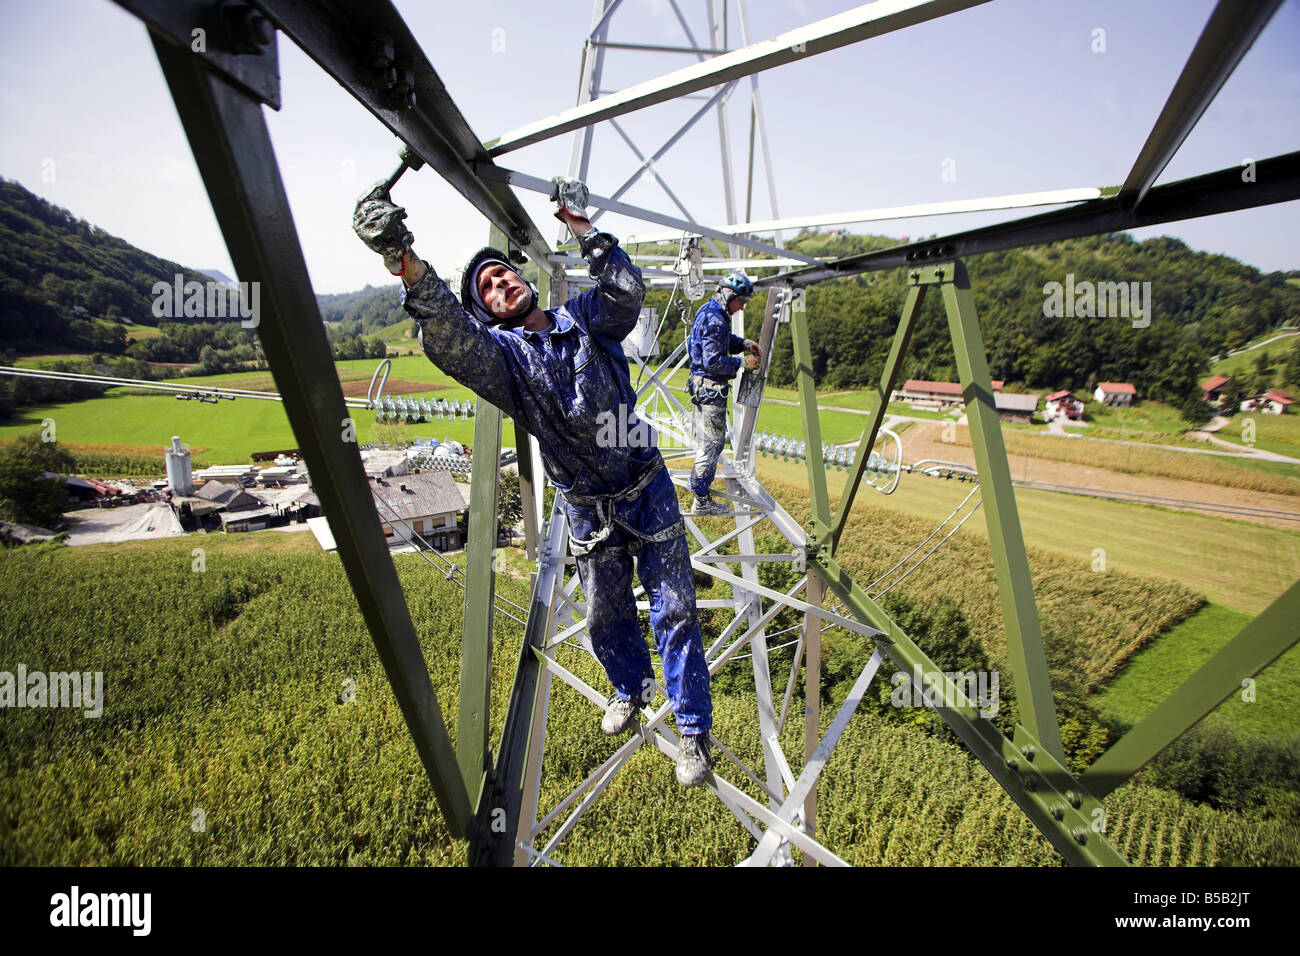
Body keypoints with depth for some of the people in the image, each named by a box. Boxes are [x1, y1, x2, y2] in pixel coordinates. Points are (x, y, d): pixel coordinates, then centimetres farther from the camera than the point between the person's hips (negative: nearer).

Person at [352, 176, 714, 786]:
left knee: (674, 610, 2)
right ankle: (632, 688, 48)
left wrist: (583, 230, -26)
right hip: (587, 511, 1)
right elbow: (451, 341, -31)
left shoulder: (585, 319, -2)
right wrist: (408, 268, -47)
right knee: (606, 616, 17)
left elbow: (627, 293, -22)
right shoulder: (502, 352, -10)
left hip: (647, 491, 0)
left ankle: (694, 729, 20)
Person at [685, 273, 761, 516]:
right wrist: (742, 363, -16)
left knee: (708, 440, 20)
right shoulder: (715, 320, -20)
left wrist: (744, 343, 10)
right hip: (710, 387, -11)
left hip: (702, 385, 11)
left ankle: (701, 489, 32)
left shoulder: (710, 311, 13)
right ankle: (701, 501, 2)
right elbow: (713, 361, -25)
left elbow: (723, 340, 28)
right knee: (711, 443, -4)